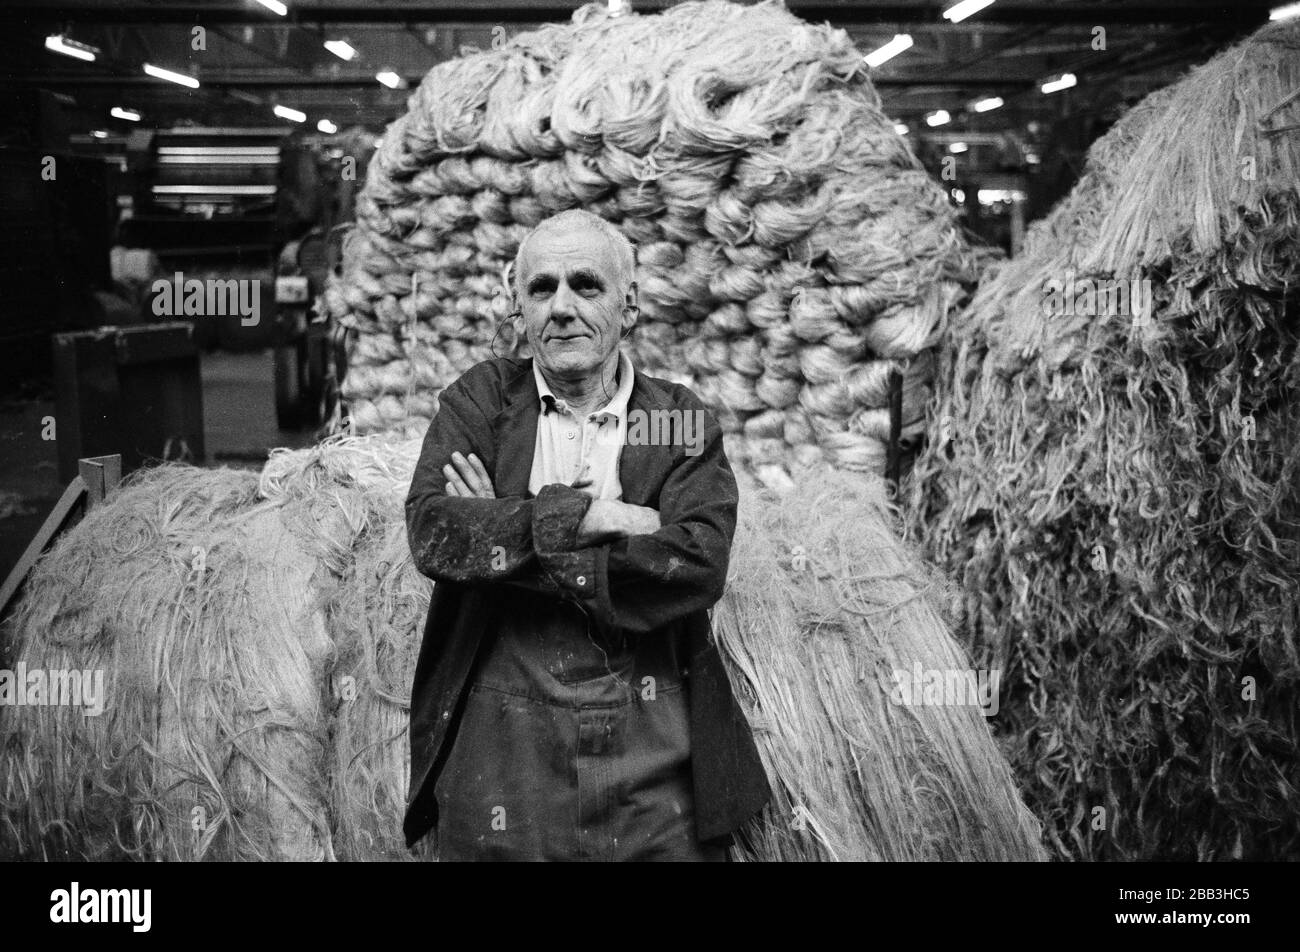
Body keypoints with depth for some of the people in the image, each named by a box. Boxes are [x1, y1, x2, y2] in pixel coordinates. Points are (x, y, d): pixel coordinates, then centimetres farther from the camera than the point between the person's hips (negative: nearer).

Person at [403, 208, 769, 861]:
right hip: (498, 765, 0)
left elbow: (698, 568, -14)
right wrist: (586, 514, -16)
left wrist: (503, 537, -13)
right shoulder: (480, 400, 5)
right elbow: (431, 533, -11)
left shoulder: (683, 422, 3)